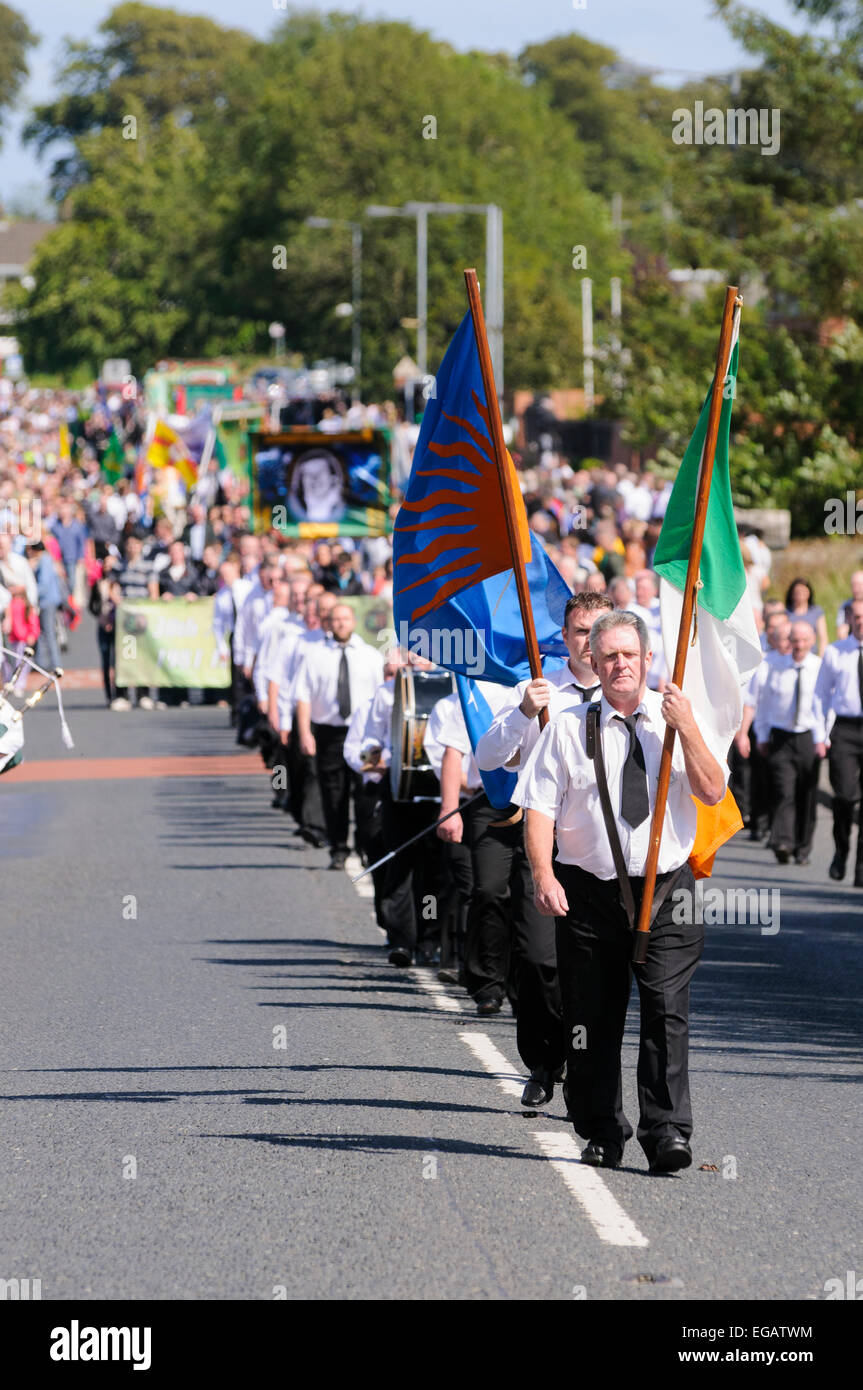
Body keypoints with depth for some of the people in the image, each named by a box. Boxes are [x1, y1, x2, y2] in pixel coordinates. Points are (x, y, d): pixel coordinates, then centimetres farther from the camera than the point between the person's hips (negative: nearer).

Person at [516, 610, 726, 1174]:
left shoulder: (677, 719, 6)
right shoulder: (568, 728, 4)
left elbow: (713, 793, -3)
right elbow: (540, 807, -1)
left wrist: (687, 728, -14)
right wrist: (544, 874, -15)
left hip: (666, 892, -1)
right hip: (589, 891, 1)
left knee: (667, 1008, -13)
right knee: (592, 1019, 5)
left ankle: (668, 1132, -13)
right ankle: (602, 1133, 20)